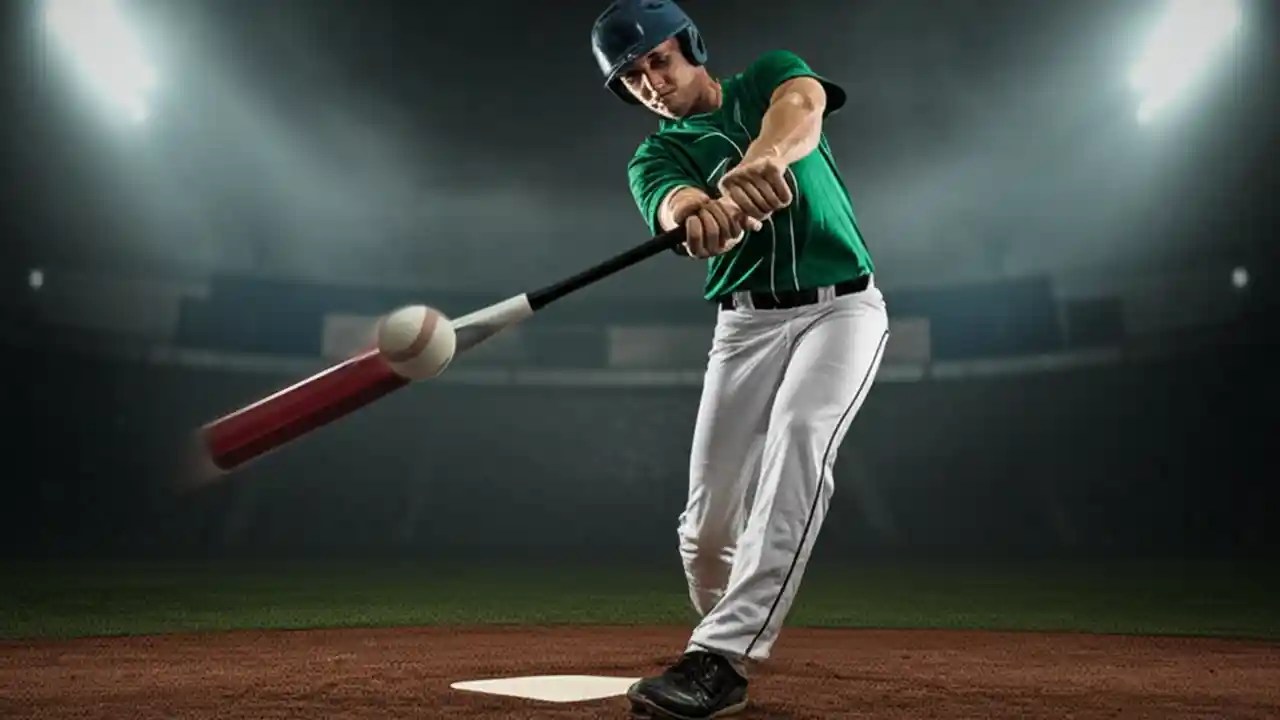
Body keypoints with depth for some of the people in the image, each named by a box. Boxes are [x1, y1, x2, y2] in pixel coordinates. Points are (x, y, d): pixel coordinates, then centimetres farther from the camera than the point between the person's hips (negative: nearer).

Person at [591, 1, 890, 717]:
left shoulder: (769, 76, 7)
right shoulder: (655, 157, 7)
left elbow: (802, 103, -19)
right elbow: (675, 205, -19)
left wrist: (764, 156, -44)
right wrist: (698, 212, -46)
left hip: (843, 307, -2)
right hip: (747, 323, 2)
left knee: (798, 438, -29)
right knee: (706, 526, -6)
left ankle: (723, 656, -32)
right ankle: (733, 641, 22)